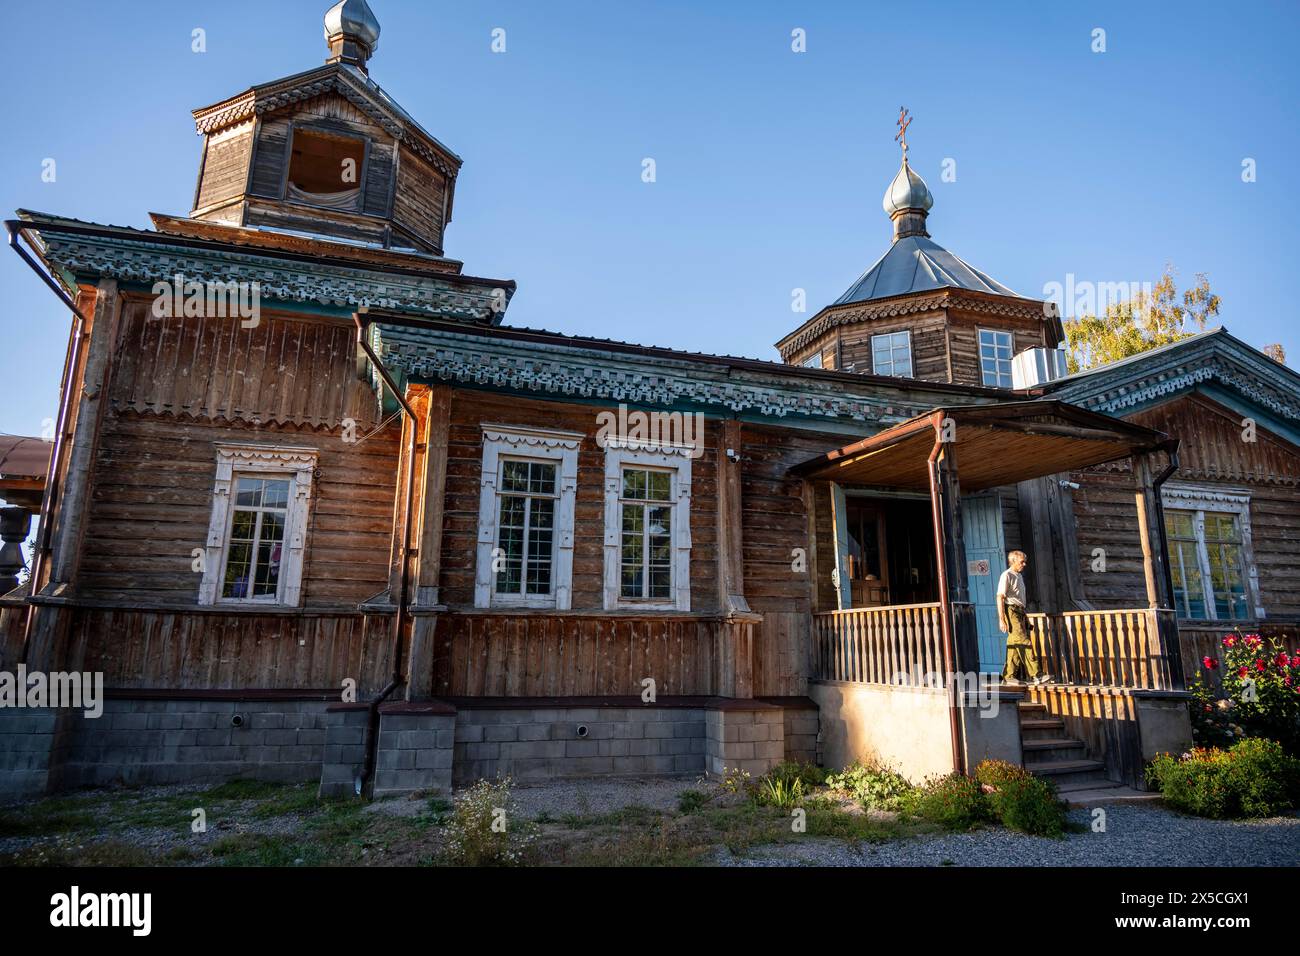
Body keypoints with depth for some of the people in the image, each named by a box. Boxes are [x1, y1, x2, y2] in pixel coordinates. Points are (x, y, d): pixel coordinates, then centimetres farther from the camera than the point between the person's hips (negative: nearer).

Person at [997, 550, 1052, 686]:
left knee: (1014, 645, 7)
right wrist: (1001, 619, -20)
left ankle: (1008, 676, 10)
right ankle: (1035, 675, -13)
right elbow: (1000, 597, -14)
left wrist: (1025, 617, 22)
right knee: (1025, 643, -13)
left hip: (1020, 612, 9)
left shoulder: (1019, 576, 20)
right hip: (1011, 611, -9)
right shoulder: (1006, 576, -8)